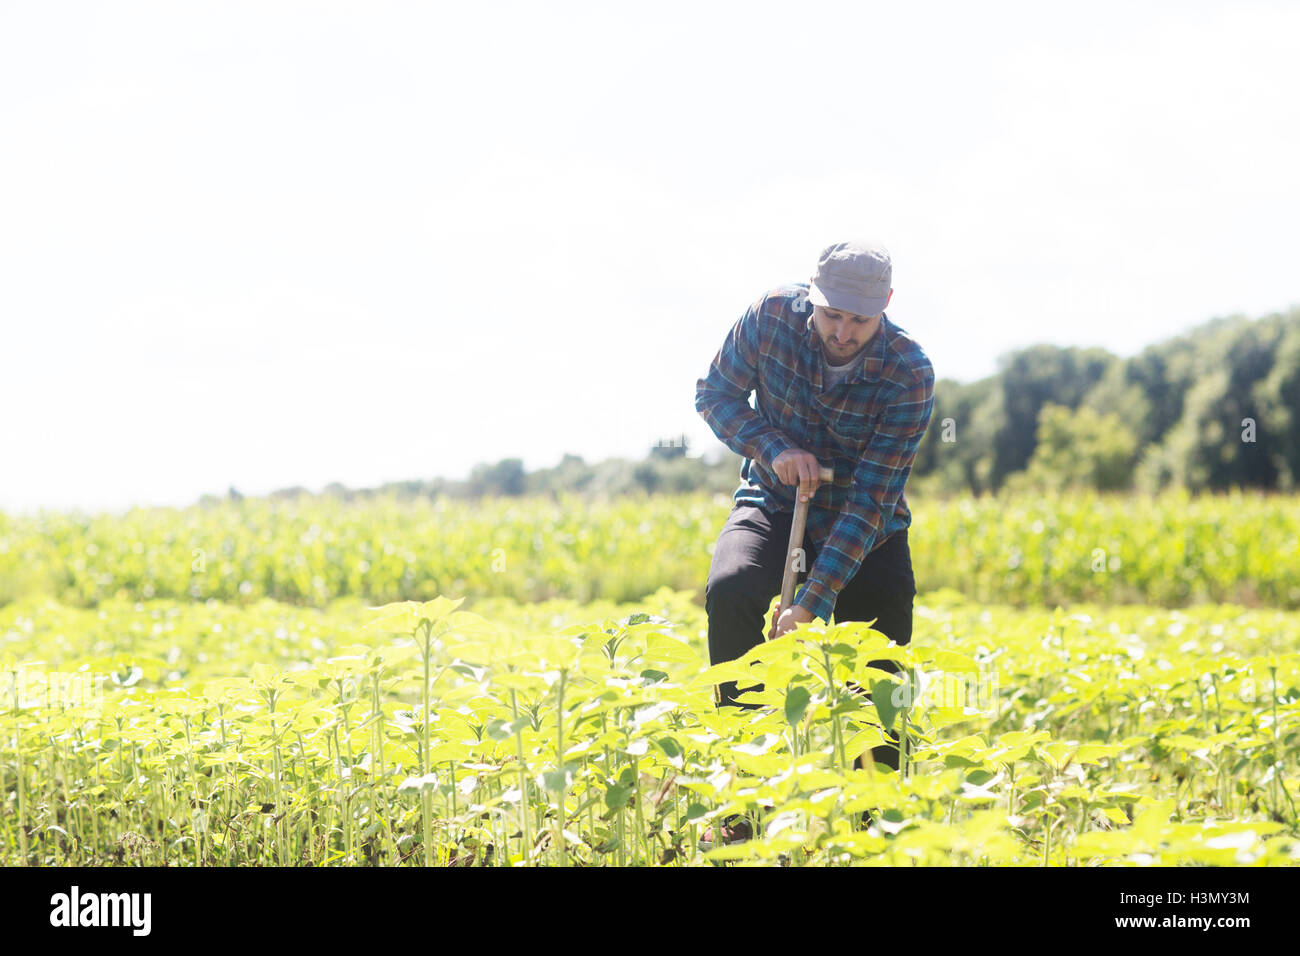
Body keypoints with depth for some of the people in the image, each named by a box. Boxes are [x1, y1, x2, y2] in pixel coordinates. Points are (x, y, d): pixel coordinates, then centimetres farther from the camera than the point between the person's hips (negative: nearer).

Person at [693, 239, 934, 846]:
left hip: (867, 526, 0)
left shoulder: (909, 374, -23)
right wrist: (773, 446, -21)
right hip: (776, 503, 1)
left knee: (878, 675, -10)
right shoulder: (774, 314, -17)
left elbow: (872, 497, -26)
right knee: (730, 593, -30)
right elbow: (715, 393, -2)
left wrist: (815, 599, -33)